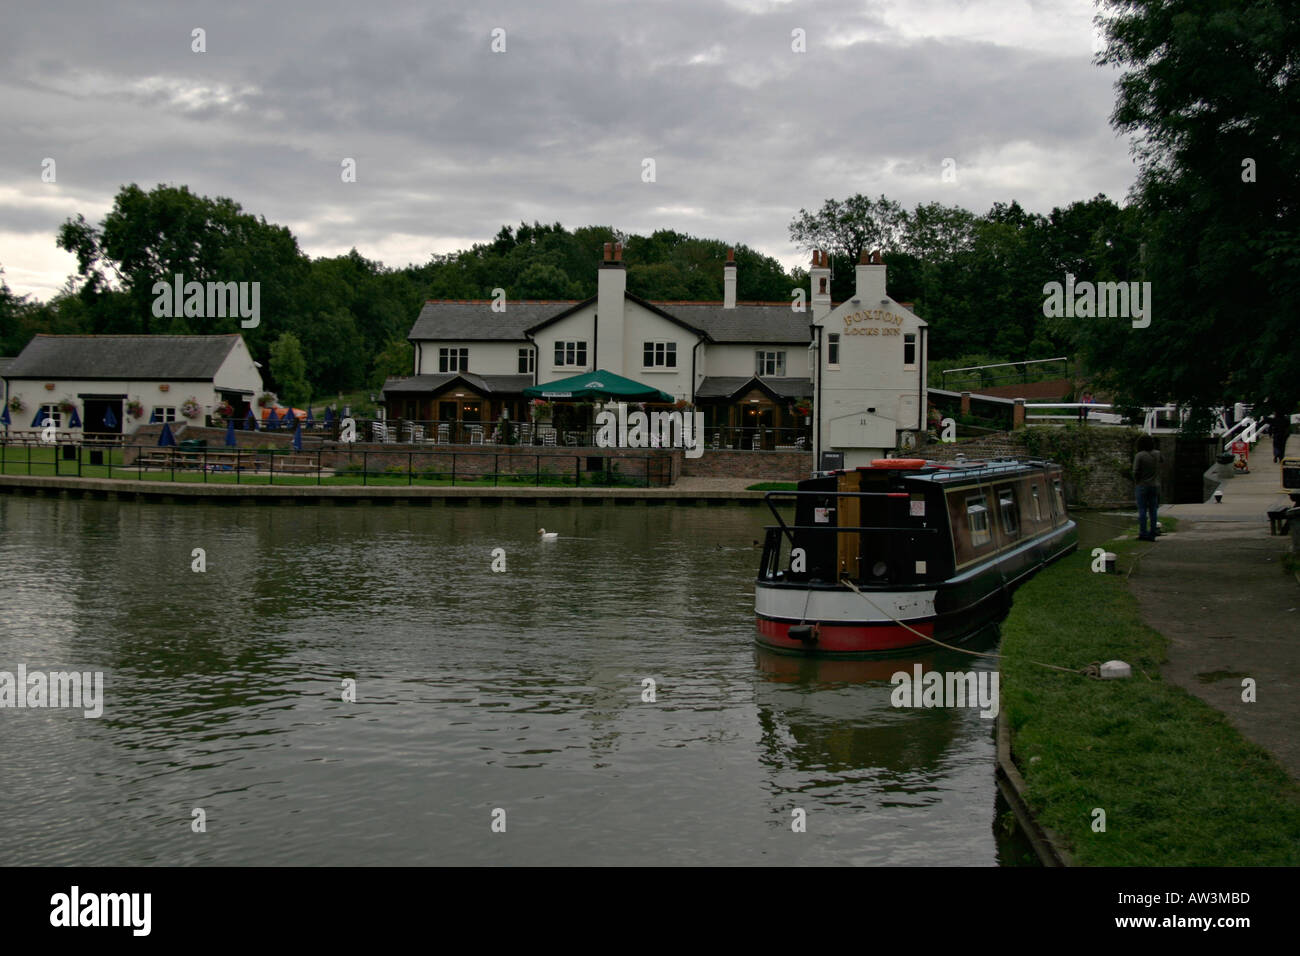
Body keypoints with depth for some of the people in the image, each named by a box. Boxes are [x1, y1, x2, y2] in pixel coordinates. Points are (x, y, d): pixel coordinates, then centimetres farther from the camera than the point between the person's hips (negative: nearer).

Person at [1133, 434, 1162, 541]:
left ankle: (1143, 533, -4)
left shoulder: (1139, 456, -13)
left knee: (1142, 510, -1)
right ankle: (1152, 534, 7)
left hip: (1143, 485, -5)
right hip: (1155, 486, 5)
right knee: (1153, 510, 7)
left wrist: (1136, 481, 1)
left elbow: (1135, 472, -15)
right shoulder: (1157, 454, 2)